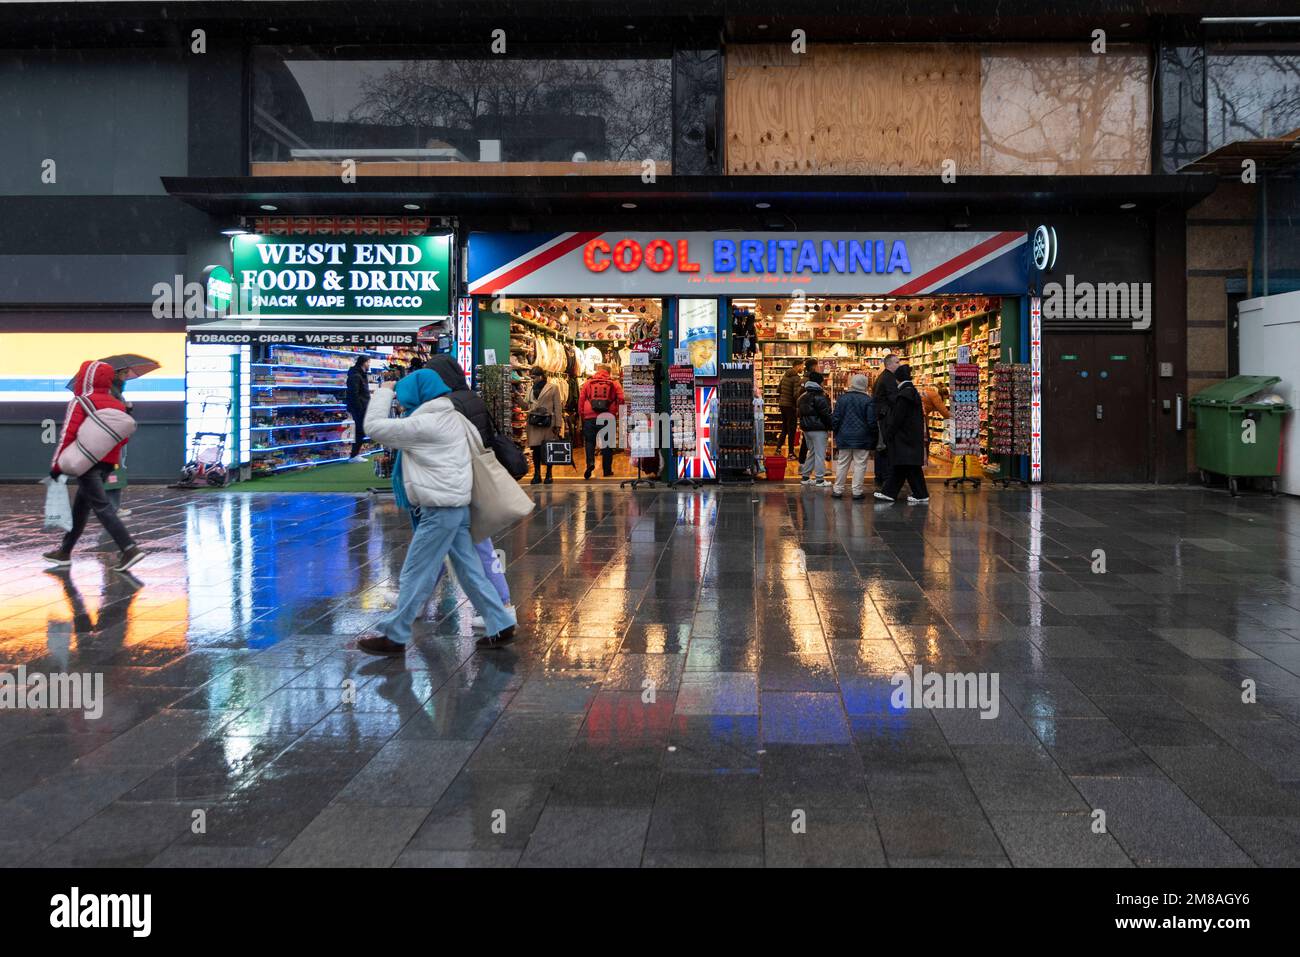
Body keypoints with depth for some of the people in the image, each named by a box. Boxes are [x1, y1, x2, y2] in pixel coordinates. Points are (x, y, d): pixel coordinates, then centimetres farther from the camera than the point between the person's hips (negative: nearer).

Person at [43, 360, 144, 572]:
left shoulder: (80, 403, -9)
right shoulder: (118, 405, 9)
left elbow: (68, 435, -13)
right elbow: (123, 437, 10)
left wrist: (56, 465, -6)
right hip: (108, 463, 7)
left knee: (101, 506, -10)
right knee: (81, 506, 18)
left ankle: (130, 549, -23)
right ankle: (64, 551, 27)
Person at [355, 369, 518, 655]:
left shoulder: (424, 424, -15)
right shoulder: (449, 417, 14)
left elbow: (374, 426, -11)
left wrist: (384, 392, 0)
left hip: (440, 510, -9)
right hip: (456, 505, 9)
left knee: (415, 573, -1)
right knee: (470, 570, 12)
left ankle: (393, 636, 8)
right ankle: (500, 625, 13)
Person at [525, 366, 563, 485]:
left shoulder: (553, 388, 3)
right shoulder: (530, 388, 15)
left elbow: (558, 407, 0)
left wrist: (558, 424, -6)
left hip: (548, 421, -3)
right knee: (535, 448, 0)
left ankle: (548, 474, 9)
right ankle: (537, 474, 6)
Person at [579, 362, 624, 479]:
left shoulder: (588, 383, 7)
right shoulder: (614, 384, 5)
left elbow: (581, 400, 5)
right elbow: (621, 399, -2)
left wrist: (581, 414, 14)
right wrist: (618, 414, 9)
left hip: (590, 417, 0)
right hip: (608, 418, 0)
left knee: (589, 441, 8)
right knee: (607, 443, 10)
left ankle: (590, 462, -17)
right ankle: (607, 470, 13)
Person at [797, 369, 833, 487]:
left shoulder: (803, 396, 12)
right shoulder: (819, 397, -15)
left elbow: (800, 413, 18)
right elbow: (826, 414, -15)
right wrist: (829, 428, -7)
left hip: (806, 428, 8)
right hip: (818, 429, -8)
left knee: (811, 452, 18)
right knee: (820, 453, -3)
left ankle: (805, 476, 19)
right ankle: (820, 479, -2)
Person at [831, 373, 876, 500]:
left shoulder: (842, 398, 2)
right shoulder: (868, 400, -7)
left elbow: (835, 419, 3)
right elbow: (872, 422, -8)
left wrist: (836, 433, 16)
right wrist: (873, 437, 3)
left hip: (844, 437, 3)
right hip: (862, 438, -3)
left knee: (842, 464, 11)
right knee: (860, 465, 2)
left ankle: (838, 490, 14)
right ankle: (857, 491, 2)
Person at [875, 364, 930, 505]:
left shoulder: (904, 394, -17)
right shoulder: (913, 392, 13)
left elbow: (897, 418, -18)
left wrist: (888, 435, -10)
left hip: (905, 438, -10)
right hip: (913, 436, 10)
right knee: (897, 466, 12)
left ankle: (921, 495, 1)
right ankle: (889, 493, 16)